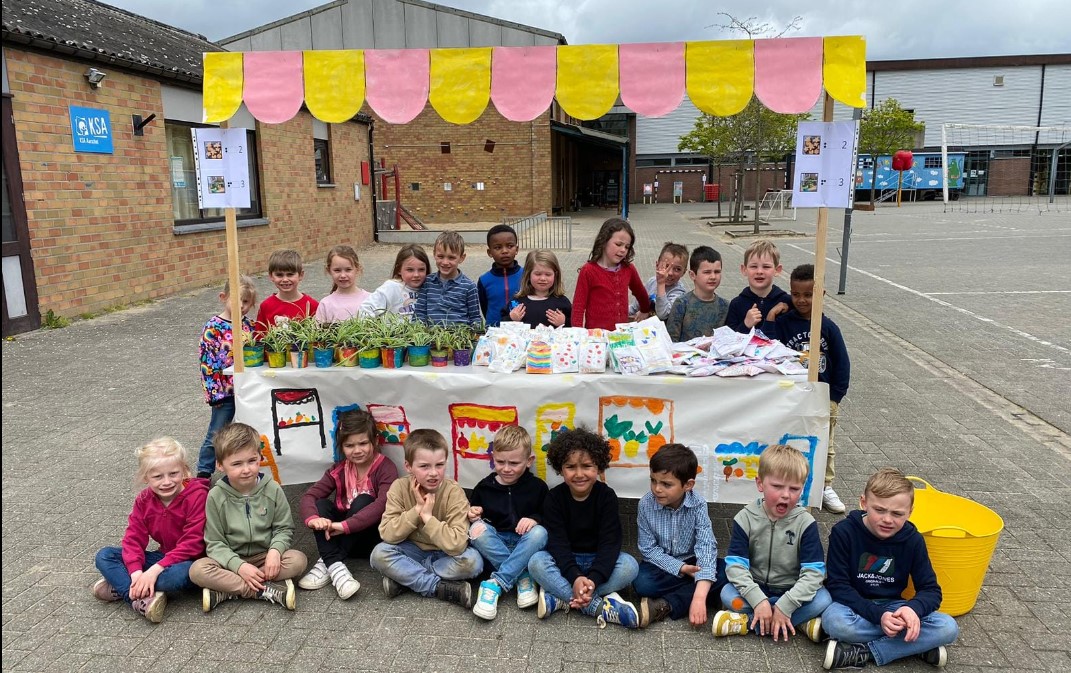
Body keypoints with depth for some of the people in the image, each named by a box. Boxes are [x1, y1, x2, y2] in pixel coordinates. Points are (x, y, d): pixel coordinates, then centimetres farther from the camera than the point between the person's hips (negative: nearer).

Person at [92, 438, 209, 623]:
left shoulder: (197, 495, -20)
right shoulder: (144, 500, 0)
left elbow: (192, 543, -23)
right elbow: (133, 539, -5)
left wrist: (155, 570, -29)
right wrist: (136, 573, -23)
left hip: (190, 561, -6)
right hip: (164, 557, 7)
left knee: (178, 573, -41)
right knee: (104, 556, -6)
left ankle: (121, 588, -15)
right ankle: (141, 600, -25)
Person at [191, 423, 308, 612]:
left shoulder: (272, 490, -7)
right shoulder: (216, 496, -9)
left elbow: (284, 528, -1)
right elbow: (215, 543, -9)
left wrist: (275, 551, -22)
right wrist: (239, 566, -24)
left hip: (266, 557, 1)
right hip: (231, 560, 0)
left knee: (298, 560, -26)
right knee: (197, 570, -29)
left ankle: (226, 591, -25)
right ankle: (269, 590, -30)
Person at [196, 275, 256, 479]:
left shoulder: (247, 325, 4)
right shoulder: (213, 327, -11)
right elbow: (206, 361, -11)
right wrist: (214, 390, -13)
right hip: (224, 390, -5)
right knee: (217, 432, 5)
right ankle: (203, 472, 21)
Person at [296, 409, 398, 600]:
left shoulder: (385, 468, -14)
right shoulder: (339, 470, -1)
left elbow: (383, 503, -32)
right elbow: (309, 497, -12)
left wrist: (345, 525, -40)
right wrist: (313, 518, -35)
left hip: (372, 536, -4)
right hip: (341, 535, 4)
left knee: (363, 500, -29)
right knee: (321, 504, -20)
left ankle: (326, 562, -30)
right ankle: (334, 565, -35)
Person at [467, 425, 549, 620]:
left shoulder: (537, 486, -2)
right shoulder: (484, 486, 0)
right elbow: (471, 514, 13)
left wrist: (535, 519, -20)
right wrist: (471, 515, -11)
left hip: (525, 548, -1)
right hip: (494, 547, 1)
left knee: (539, 532, -32)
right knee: (477, 529, -28)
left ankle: (496, 584, -33)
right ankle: (523, 578, -28)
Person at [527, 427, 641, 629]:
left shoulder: (607, 496, -11)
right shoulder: (554, 498, -10)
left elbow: (610, 542, -18)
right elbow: (557, 542, -17)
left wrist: (593, 579, -34)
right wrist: (575, 577, -34)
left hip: (599, 560, 0)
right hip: (564, 562, 0)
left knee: (629, 565, -28)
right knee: (536, 561, -29)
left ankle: (561, 598, -27)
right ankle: (600, 607, -30)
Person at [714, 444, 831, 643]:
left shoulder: (805, 523, -11)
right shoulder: (745, 518, -10)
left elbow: (813, 573, -17)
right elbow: (735, 565, -16)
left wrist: (784, 606, -26)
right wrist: (758, 600, -29)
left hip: (791, 593, 0)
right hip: (755, 590, 0)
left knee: (823, 599, -27)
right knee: (727, 594, -28)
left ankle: (747, 622, -25)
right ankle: (801, 622, -22)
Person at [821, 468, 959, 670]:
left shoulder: (913, 540, -4)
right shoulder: (844, 532, -14)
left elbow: (931, 590, -2)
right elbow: (837, 586, -15)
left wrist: (914, 608, -26)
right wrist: (877, 615, -28)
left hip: (893, 607, 4)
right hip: (857, 606, -3)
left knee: (948, 629, -21)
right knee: (834, 620, -37)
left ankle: (861, 653, -21)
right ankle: (919, 645, -18)